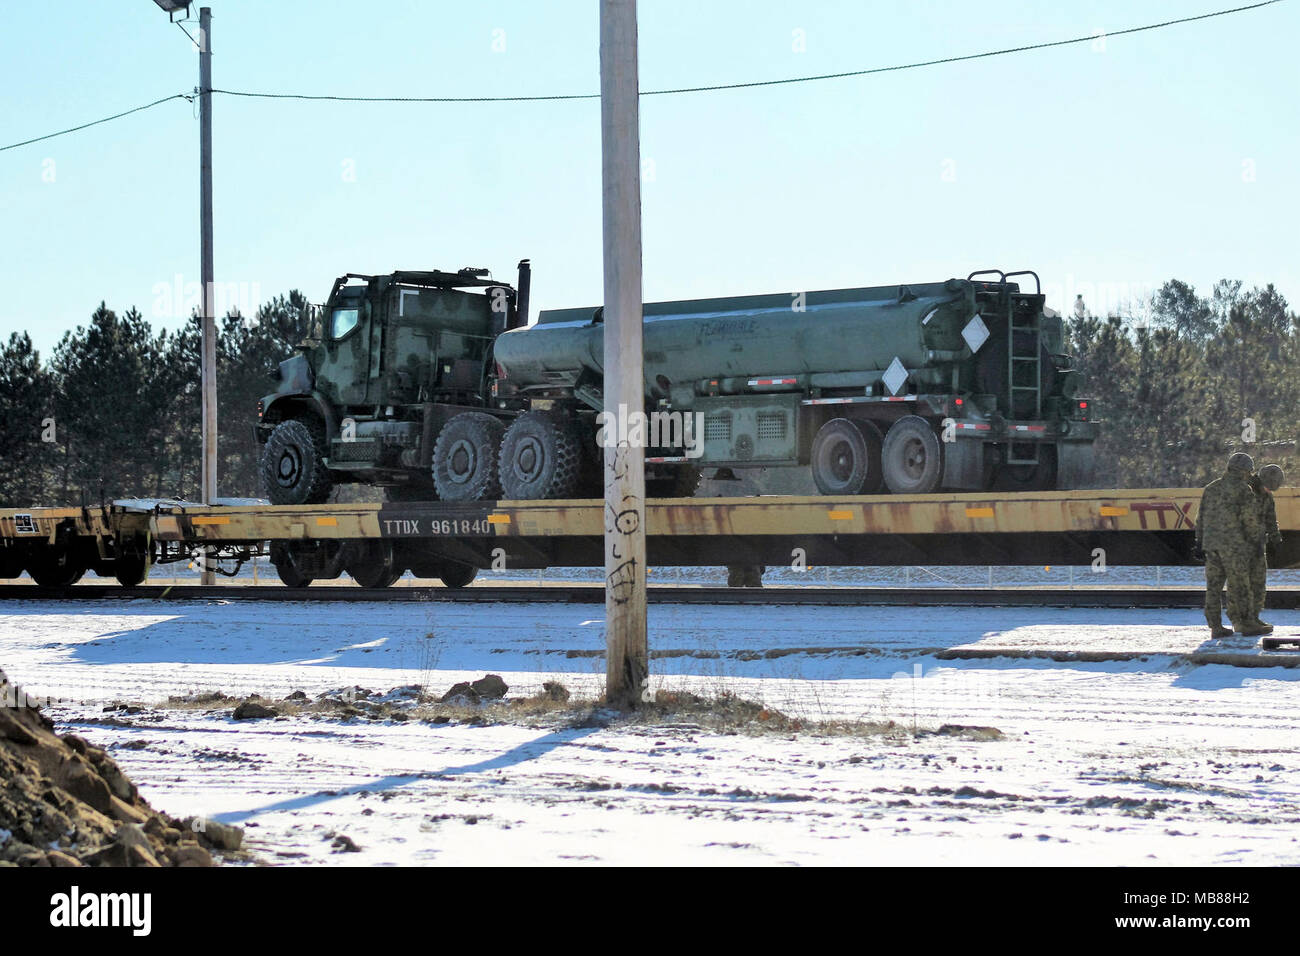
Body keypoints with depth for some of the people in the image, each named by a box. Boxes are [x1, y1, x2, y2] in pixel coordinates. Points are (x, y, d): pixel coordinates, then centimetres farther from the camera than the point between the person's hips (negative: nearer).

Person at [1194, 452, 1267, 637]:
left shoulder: (1211, 488, 13)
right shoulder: (1243, 490, -7)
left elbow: (1201, 516, 15)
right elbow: (1251, 519, -9)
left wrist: (1199, 541, 19)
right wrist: (1257, 541, 2)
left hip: (1211, 543, 6)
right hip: (1234, 545, -6)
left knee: (1214, 586, 6)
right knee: (1240, 586, 0)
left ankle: (1215, 627, 7)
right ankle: (1247, 625, 5)